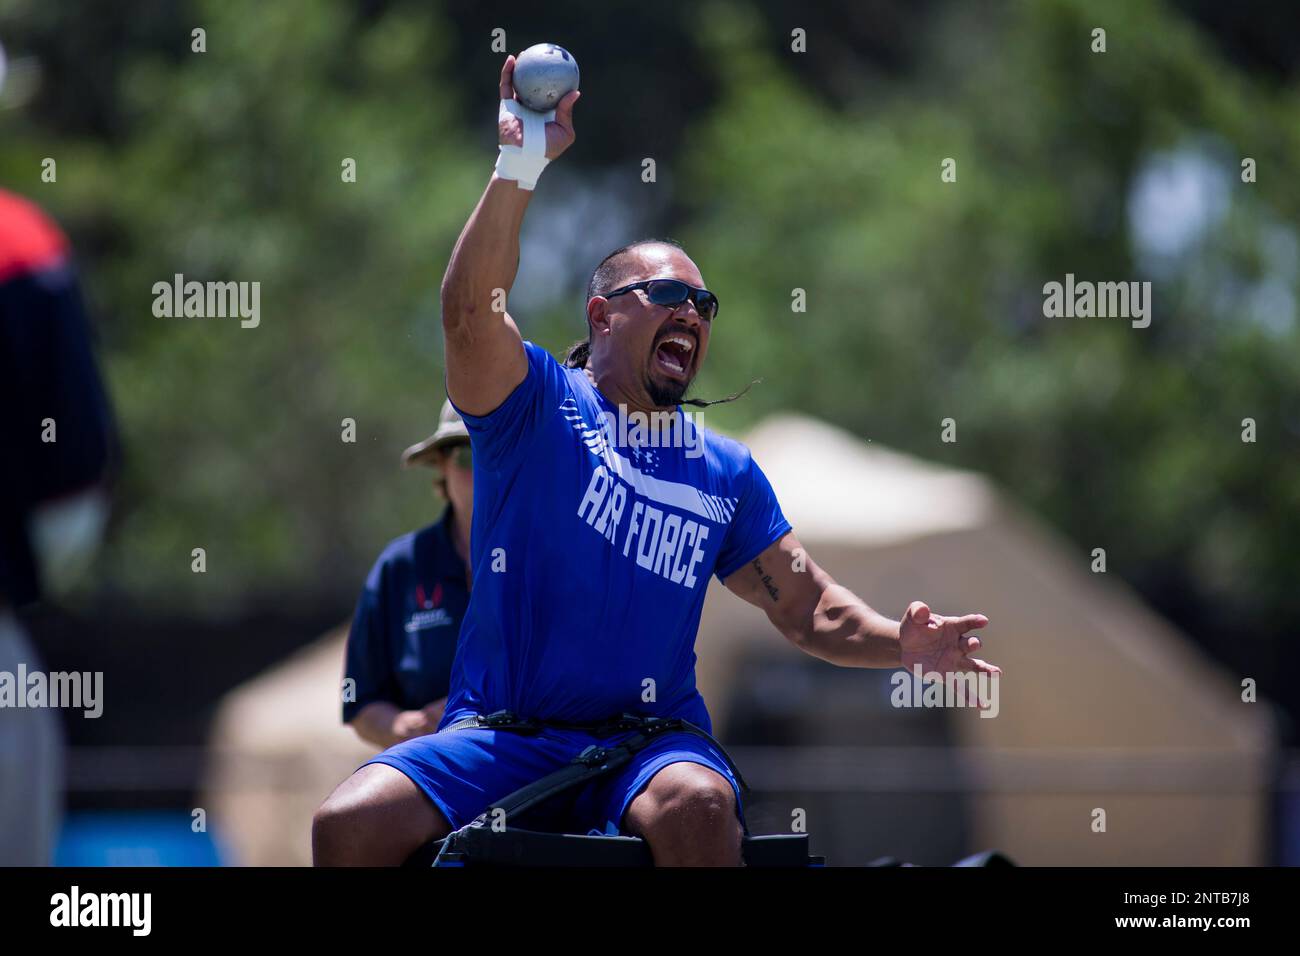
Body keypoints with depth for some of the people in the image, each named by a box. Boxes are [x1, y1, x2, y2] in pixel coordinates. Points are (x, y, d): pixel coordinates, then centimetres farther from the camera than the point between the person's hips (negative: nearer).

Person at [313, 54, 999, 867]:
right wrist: (520, 170, -29)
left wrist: (902, 644, -6)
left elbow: (811, 609, 16)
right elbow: (470, 309, -15)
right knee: (349, 824, -25)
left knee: (697, 806, -35)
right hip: (498, 736, -1)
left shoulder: (726, 473, 15)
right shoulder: (536, 404, 5)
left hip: (649, 741, 1)